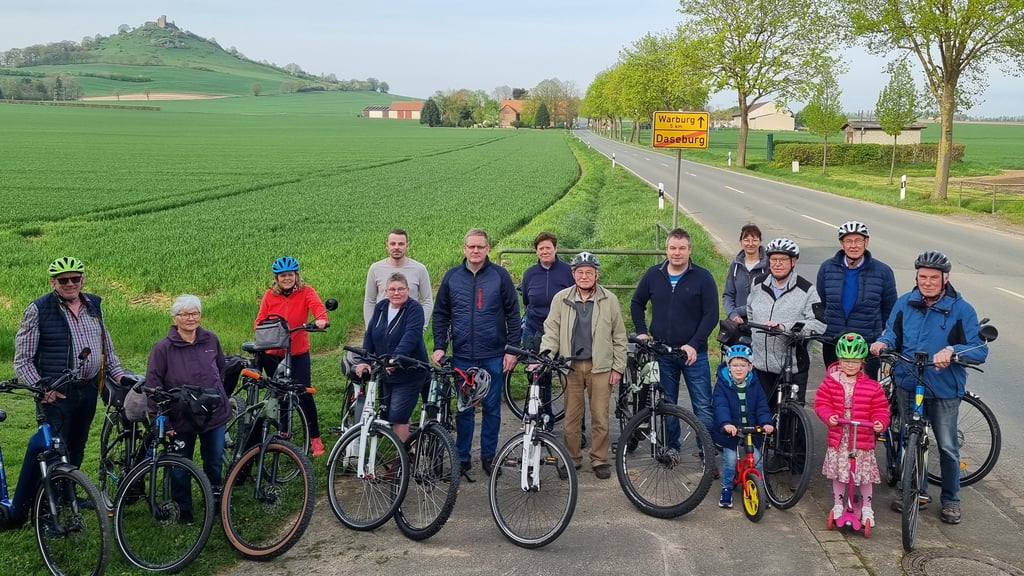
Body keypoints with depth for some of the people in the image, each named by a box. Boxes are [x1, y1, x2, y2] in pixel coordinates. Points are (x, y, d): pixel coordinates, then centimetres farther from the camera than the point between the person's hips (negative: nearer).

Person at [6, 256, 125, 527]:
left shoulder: (93, 305, 10)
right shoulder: (38, 310, -7)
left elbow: (107, 346, 19)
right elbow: (22, 360, -6)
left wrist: (118, 374, 7)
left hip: (88, 390, 6)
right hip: (57, 394, -5)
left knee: (76, 451, 13)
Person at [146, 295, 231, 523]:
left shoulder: (211, 340, -1)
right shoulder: (163, 347, -11)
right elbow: (152, 384, -9)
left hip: (214, 415, 3)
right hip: (181, 418, -2)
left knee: (214, 463, 14)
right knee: (180, 468, 6)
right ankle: (183, 511, 24)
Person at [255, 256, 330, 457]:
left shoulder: (305, 291, -5)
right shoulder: (270, 295, 1)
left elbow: (317, 305, -23)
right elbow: (260, 320, 1)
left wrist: (321, 319, -45)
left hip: (298, 353, -2)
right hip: (272, 353, 3)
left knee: (304, 394, -8)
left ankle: (315, 438, 6)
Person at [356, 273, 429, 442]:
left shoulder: (414, 309, -13)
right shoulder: (380, 307, 6)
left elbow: (411, 336, -28)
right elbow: (369, 335, 5)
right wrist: (364, 361, -7)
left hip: (409, 374, -7)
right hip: (385, 373, 7)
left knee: (397, 417, -10)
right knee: (385, 415, 14)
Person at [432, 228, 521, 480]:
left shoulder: (500, 275, -1)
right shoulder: (452, 277, 4)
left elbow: (513, 314, 1)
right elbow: (440, 314, 9)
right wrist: (439, 346, 1)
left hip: (493, 356, -1)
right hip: (462, 356, 1)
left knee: (492, 408, 8)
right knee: (464, 409, 8)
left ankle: (488, 457, 21)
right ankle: (462, 459, 18)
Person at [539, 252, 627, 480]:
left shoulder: (609, 300, 3)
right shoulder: (561, 299, 4)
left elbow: (619, 337, 7)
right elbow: (551, 332, 3)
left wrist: (618, 367, 3)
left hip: (600, 367, -1)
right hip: (571, 366, 1)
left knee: (600, 417, 4)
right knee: (571, 417, 7)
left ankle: (599, 459, 17)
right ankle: (572, 459, 21)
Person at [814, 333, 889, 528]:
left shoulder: (872, 386, -4)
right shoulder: (830, 382, -3)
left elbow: (880, 408, -2)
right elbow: (821, 402, -3)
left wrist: (880, 422, -20)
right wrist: (828, 416, -20)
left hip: (863, 438, -1)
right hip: (838, 437, 1)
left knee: (865, 473, 8)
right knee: (838, 472, 11)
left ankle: (867, 506, 27)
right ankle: (838, 504, 28)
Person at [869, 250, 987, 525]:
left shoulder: (961, 310, -11)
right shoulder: (905, 303, -1)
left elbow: (980, 350, -14)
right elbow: (893, 333, 8)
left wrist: (952, 350, -32)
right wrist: (883, 342, -14)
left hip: (944, 389, -3)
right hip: (908, 385, 3)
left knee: (947, 447, 7)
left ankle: (951, 500, 25)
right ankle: (918, 492, 33)